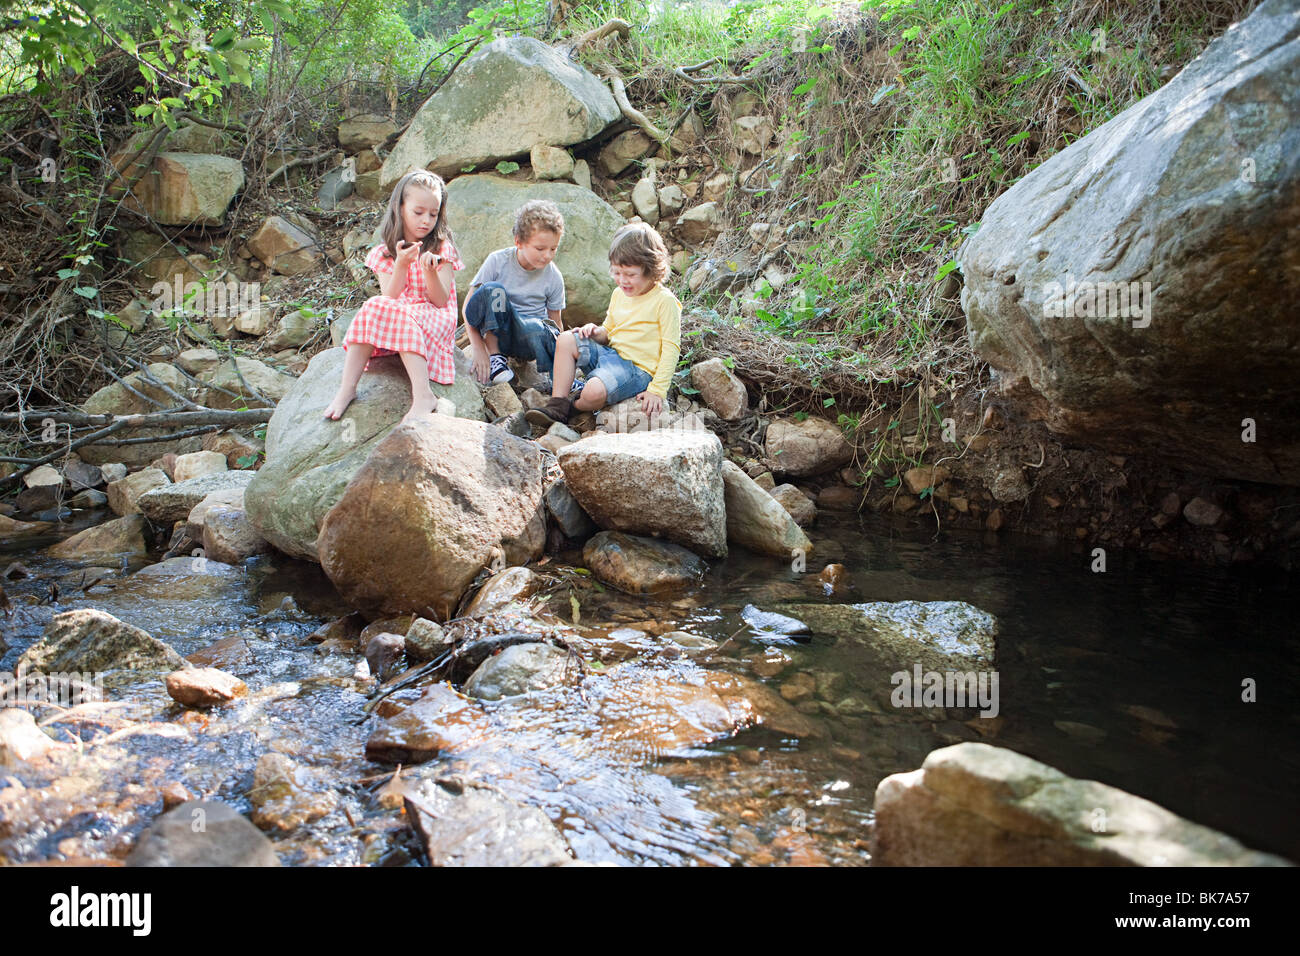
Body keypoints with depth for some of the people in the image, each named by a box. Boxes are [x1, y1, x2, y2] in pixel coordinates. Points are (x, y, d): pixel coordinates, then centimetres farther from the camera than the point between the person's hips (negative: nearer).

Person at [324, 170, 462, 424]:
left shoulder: (442, 249, 4)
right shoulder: (384, 254, 9)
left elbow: (440, 301, -5)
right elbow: (390, 298, -3)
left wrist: (430, 271, -23)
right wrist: (401, 264, -16)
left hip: (434, 320, -3)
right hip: (396, 316, 3)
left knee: (402, 317, -34)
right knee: (374, 307, -29)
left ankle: (422, 395, -47)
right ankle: (347, 389, -31)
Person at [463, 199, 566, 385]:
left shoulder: (554, 277, -5)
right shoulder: (498, 261, -10)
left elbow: (556, 323, 5)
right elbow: (469, 306, -9)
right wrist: (479, 349, -19)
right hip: (494, 333, 1)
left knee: (535, 328, -40)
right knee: (492, 289, -30)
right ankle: (495, 356, -15)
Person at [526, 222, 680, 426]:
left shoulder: (665, 301, -12)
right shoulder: (618, 294, 11)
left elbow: (671, 348, -13)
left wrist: (657, 390, -20)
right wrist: (596, 332, -1)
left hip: (637, 369, -8)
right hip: (610, 354, 8)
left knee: (594, 392, -33)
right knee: (566, 340, -7)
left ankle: (574, 409, 3)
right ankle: (557, 404, -9)